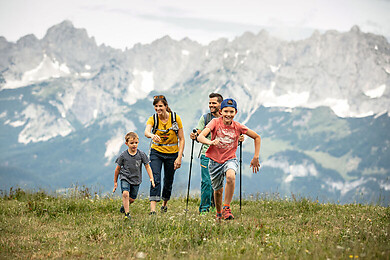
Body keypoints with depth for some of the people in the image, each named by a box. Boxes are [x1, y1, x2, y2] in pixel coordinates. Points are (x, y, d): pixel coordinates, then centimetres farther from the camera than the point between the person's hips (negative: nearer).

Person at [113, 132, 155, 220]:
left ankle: (124, 206, 40)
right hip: (125, 178, -2)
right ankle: (127, 213, -20)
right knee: (125, 194, -25)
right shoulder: (123, 155, -8)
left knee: (132, 199, 7)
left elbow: (147, 166, 3)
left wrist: (151, 178, -7)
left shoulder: (141, 154, -6)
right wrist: (115, 182, 8)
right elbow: (118, 168, 3)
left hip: (136, 179, 2)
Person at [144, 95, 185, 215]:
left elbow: (181, 139, -7)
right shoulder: (152, 119, -11)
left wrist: (179, 157, -15)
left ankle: (165, 203, 38)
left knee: (168, 181, 11)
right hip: (156, 152, -1)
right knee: (155, 180, -17)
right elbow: (146, 131, -32)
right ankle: (153, 209, -24)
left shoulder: (175, 118, -11)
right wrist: (152, 135, -56)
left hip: (172, 153, 1)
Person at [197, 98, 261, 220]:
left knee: (231, 177, -34)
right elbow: (200, 137, -25)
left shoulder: (238, 127, -8)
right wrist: (210, 142, -47)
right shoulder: (215, 122, -11)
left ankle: (226, 208, -22)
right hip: (215, 161, 1)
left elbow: (257, 137, 5)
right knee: (218, 191, 11)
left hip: (230, 159, -1)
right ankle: (219, 213, 40)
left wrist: (256, 157, 1)